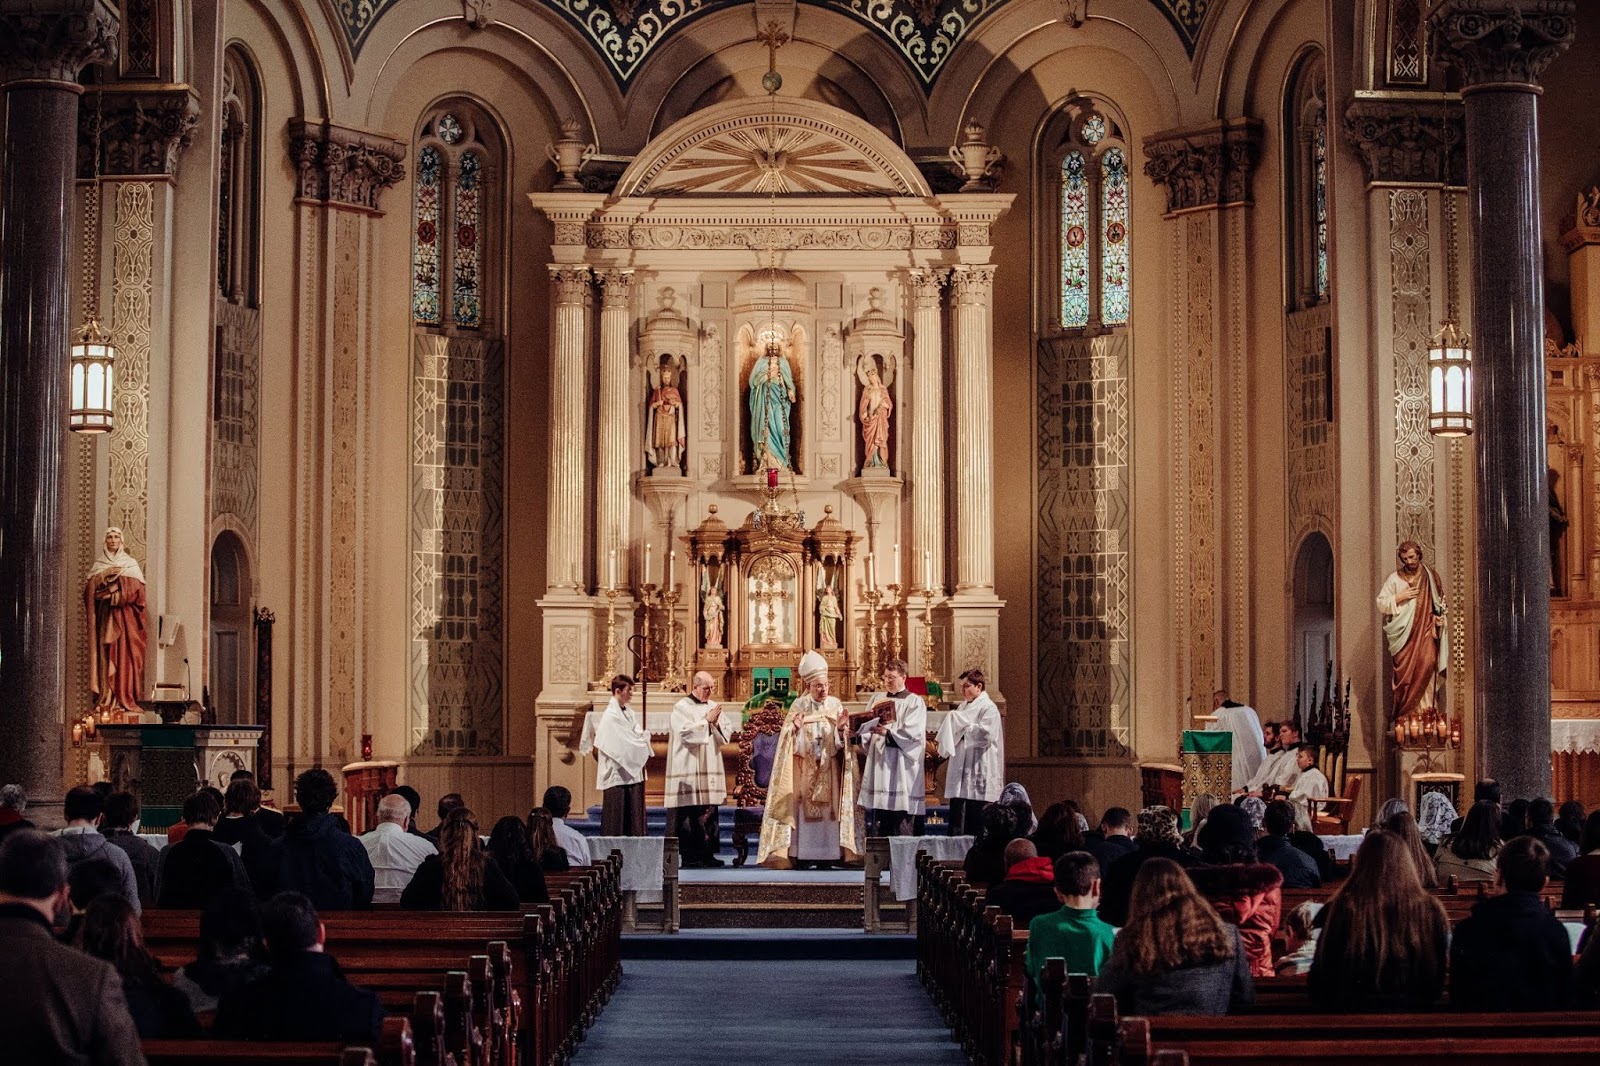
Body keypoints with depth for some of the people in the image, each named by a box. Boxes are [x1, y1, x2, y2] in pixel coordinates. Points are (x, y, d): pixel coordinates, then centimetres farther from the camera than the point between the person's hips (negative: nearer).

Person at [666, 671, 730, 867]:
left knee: (709, 813, 3)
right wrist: (706, 721, -10)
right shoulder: (682, 708, -2)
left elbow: (724, 738, 12)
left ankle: (707, 853, 6)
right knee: (688, 814, -7)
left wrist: (715, 724, -7)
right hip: (688, 769, -6)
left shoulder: (713, 707, 15)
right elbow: (685, 733, -14)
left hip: (710, 770, 6)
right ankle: (688, 855, -3)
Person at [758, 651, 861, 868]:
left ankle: (830, 854, 0)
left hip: (830, 770, 2)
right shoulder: (799, 706, 1)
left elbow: (841, 744, 3)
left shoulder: (835, 705, 5)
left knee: (829, 808, -2)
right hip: (804, 771, -2)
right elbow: (792, 743, -3)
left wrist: (841, 729, -17)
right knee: (805, 808, -6)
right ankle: (802, 854, -5)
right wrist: (796, 728, -22)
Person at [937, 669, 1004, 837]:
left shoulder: (989, 708, -5)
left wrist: (963, 725, -12)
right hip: (960, 770, 8)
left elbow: (986, 734, -18)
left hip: (978, 774, -8)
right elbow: (953, 735, 28)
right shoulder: (963, 707, 18)